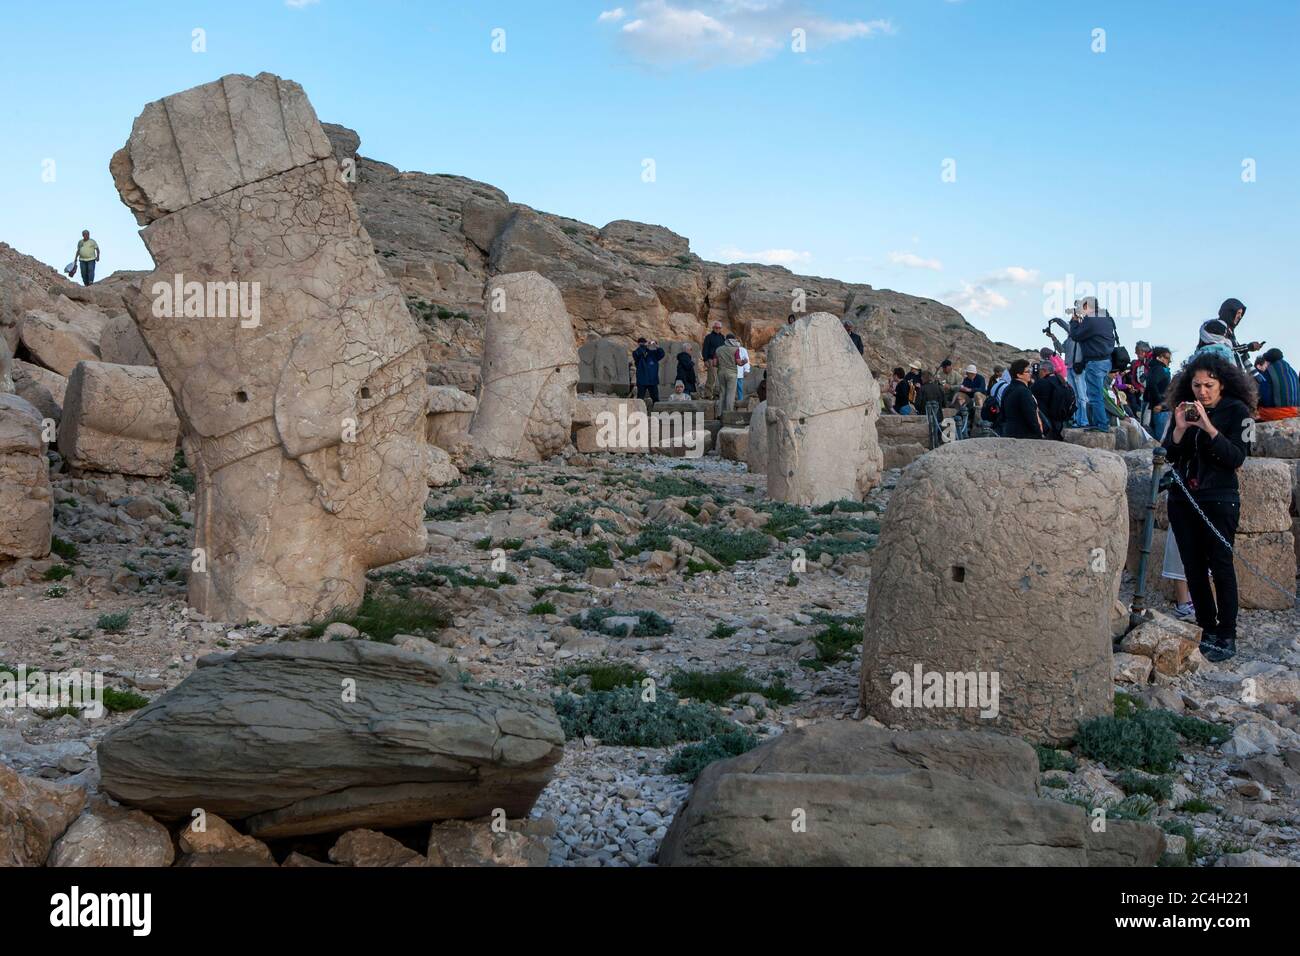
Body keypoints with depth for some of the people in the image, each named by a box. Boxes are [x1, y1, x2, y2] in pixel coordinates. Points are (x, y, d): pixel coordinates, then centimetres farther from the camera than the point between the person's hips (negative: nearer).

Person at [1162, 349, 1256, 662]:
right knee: (1194, 567, 5)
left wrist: (1209, 428, -22)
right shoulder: (1185, 410, 9)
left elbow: (1237, 457, -13)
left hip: (1219, 499, -5)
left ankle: (1227, 636, 0)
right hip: (1182, 498, 5)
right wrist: (1179, 429, -11)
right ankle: (1207, 629, 15)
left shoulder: (1236, 410, -4)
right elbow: (1169, 455, 6)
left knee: (1221, 565, -5)